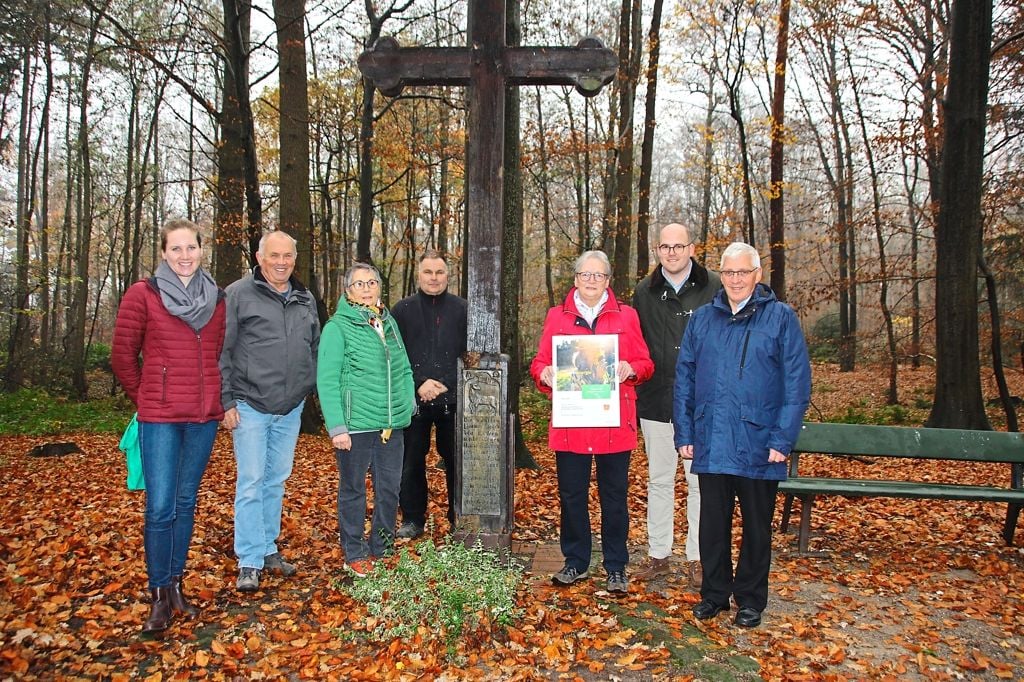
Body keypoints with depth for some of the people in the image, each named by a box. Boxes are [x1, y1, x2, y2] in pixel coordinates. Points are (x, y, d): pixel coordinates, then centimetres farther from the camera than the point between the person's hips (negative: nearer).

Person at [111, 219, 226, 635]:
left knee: (186, 502, 12)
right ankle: (159, 596, 10)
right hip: (159, 417, -4)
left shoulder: (216, 299, 8)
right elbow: (123, 355, 1)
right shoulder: (142, 295, -3)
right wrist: (144, 397, 7)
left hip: (204, 417, 4)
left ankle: (176, 585, 25)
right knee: (161, 507, -5)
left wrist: (217, 399, 11)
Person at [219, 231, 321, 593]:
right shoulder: (238, 294, -5)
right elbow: (222, 352, -6)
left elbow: (314, 350, 19)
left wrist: (310, 388, 10)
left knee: (276, 481, 14)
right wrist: (227, 402, -9)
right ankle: (249, 562, 5)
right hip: (250, 406, -5)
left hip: (291, 409, 5)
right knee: (251, 483, -3)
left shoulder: (306, 300, 11)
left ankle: (268, 549, 26)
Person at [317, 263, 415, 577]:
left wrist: (408, 404, 5)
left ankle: (381, 549, 29)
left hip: (392, 425, 6)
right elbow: (327, 381, -11)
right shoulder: (337, 327, -7)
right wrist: (337, 427, -16)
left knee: (390, 489, 13)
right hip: (356, 426, -5)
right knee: (353, 491, 8)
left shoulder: (389, 323, 11)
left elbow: (404, 369, 16)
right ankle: (355, 556, 22)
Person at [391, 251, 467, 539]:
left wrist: (446, 385, -8)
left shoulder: (462, 309, 4)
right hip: (413, 400, 1)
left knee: (456, 461, 5)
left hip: (452, 400, 0)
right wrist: (419, 384, -10)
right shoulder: (403, 310, 5)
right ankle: (413, 520, 21)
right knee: (412, 461, 8)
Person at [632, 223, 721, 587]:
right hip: (656, 402, 3)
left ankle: (697, 558, 17)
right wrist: (635, 391, 5)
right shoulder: (645, 291, 7)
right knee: (659, 481, 12)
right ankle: (658, 555, 23)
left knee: (701, 482, 4)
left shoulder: (714, 288, -1)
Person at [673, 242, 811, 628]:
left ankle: (750, 600, 28)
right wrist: (685, 433, 2)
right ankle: (714, 593, 29)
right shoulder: (703, 319, 7)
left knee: (757, 527, 12)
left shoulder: (780, 318, -2)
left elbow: (797, 383, -6)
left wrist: (783, 439, -12)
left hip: (758, 446, -2)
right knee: (712, 524, 12)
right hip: (711, 446, 2)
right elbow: (684, 379, 7)